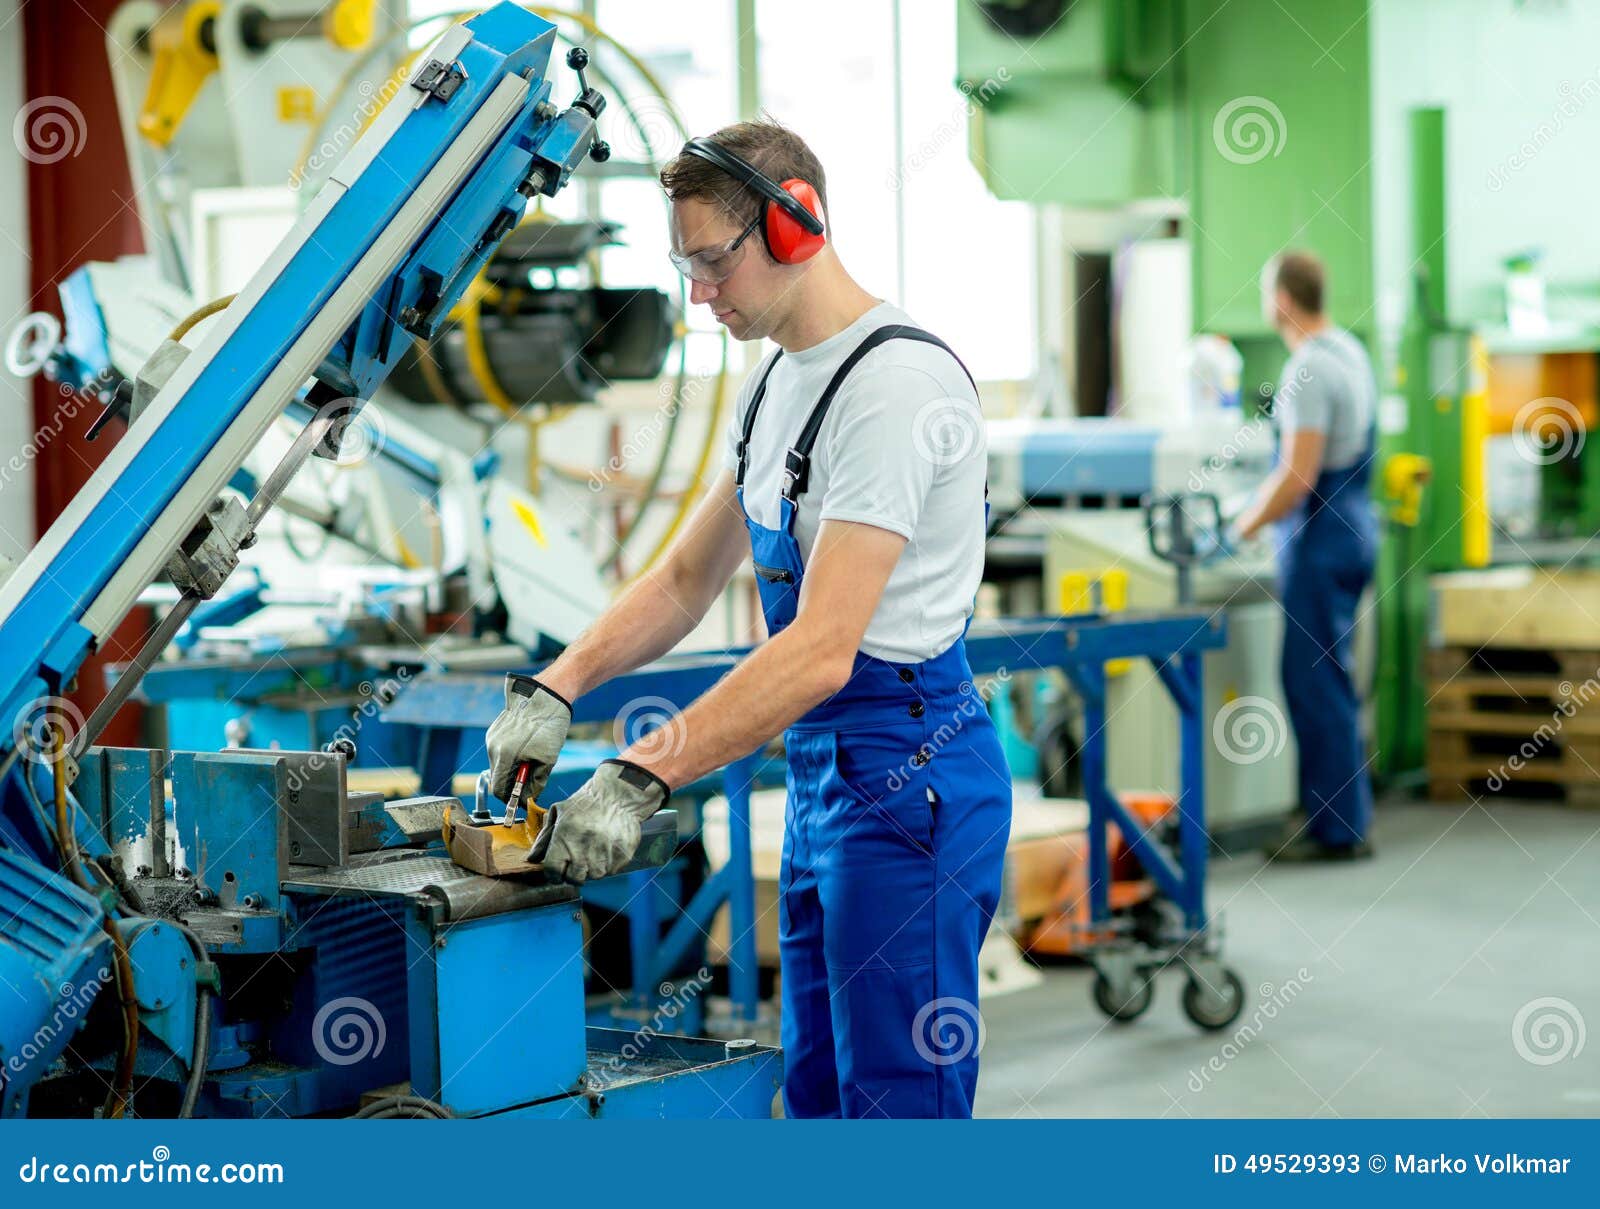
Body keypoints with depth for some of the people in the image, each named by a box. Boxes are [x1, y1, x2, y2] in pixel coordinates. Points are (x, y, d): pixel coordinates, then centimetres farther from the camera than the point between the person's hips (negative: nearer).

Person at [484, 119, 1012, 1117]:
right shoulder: (780, 380, 14)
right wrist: (556, 686, 6)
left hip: (904, 772, -10)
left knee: (895, 1098, -6)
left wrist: (641, 776, -28)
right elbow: (689, 577, 21)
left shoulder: (897, 381, -19)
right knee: (818, 1086, 16)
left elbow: (821, 650, -26)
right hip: (820, 772, 10)